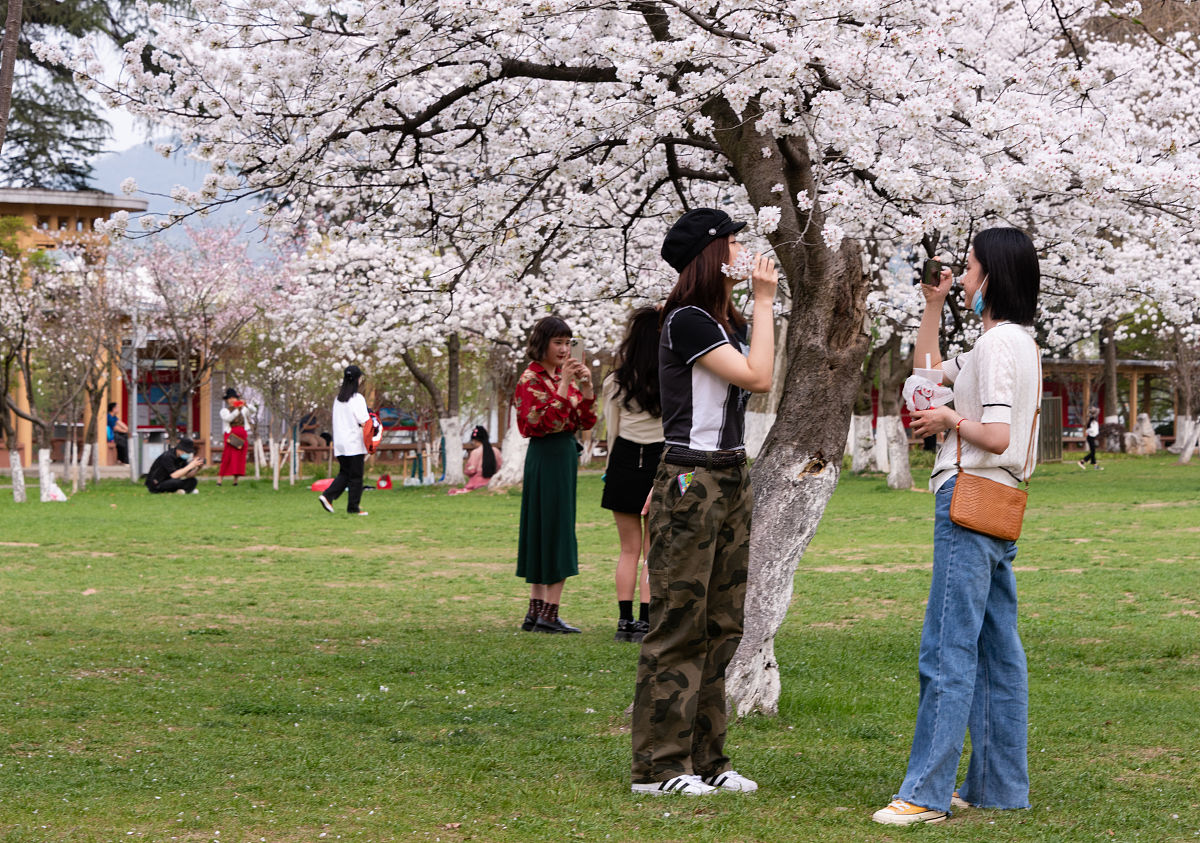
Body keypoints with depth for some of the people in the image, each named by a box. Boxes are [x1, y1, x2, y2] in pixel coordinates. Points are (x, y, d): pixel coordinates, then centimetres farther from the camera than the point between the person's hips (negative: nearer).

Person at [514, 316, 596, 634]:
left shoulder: (565, 376, 15)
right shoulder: (531, 380, -9)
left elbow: (587, 422, 9)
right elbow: (543, 422, -22)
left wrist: (586, 386, -5)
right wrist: (564, 385, -24)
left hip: (566, 455, 9)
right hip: (546, 456, -9)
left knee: (546, 534, 9)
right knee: (554, 530, -10)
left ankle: (536, 613, 12)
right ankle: (548, 614, -9)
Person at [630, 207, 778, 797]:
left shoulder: (727, 323, 15)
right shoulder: (687, 321, -13)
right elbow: (758, 377, -18)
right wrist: (765, 300, -12)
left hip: (731, 479, 9)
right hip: (692, 483, -9)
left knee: (723, 625, 9)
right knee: (679, 626, -7)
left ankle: (706, 759, 14)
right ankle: (659, 765, -3)